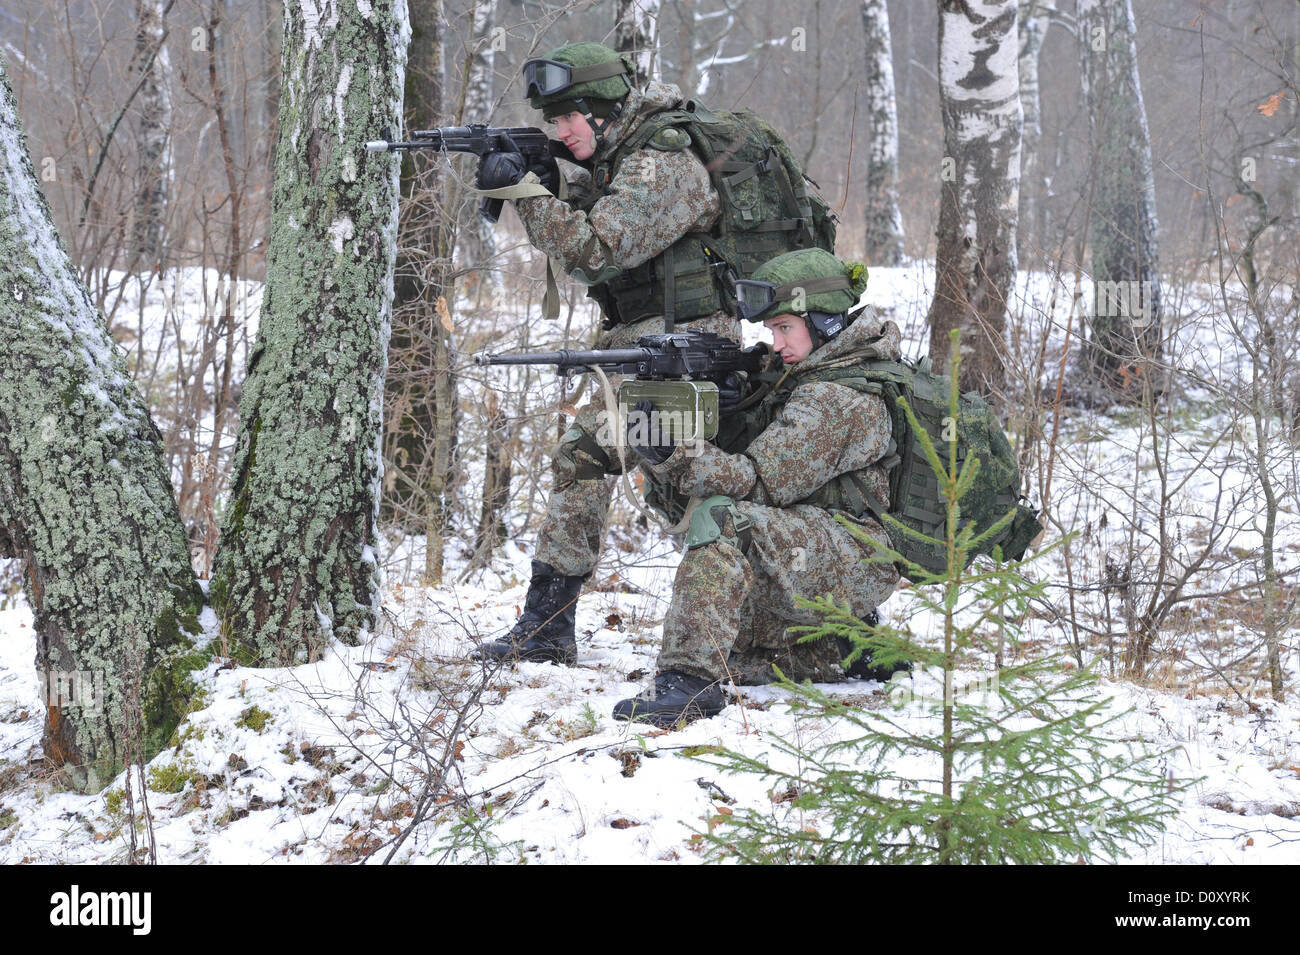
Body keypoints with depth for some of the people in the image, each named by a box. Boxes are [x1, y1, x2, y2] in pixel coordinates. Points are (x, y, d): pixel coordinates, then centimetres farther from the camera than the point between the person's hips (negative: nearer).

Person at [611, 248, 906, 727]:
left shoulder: (836, 399, -18)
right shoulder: (812, 379, 14)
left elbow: (762, 481, -24)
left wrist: (676, 454, -33)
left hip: (852, 562, -11)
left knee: (724, 518, -32)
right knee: (725, 648, 16)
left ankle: (689, 679, -38)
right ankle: (849, 652, 20)